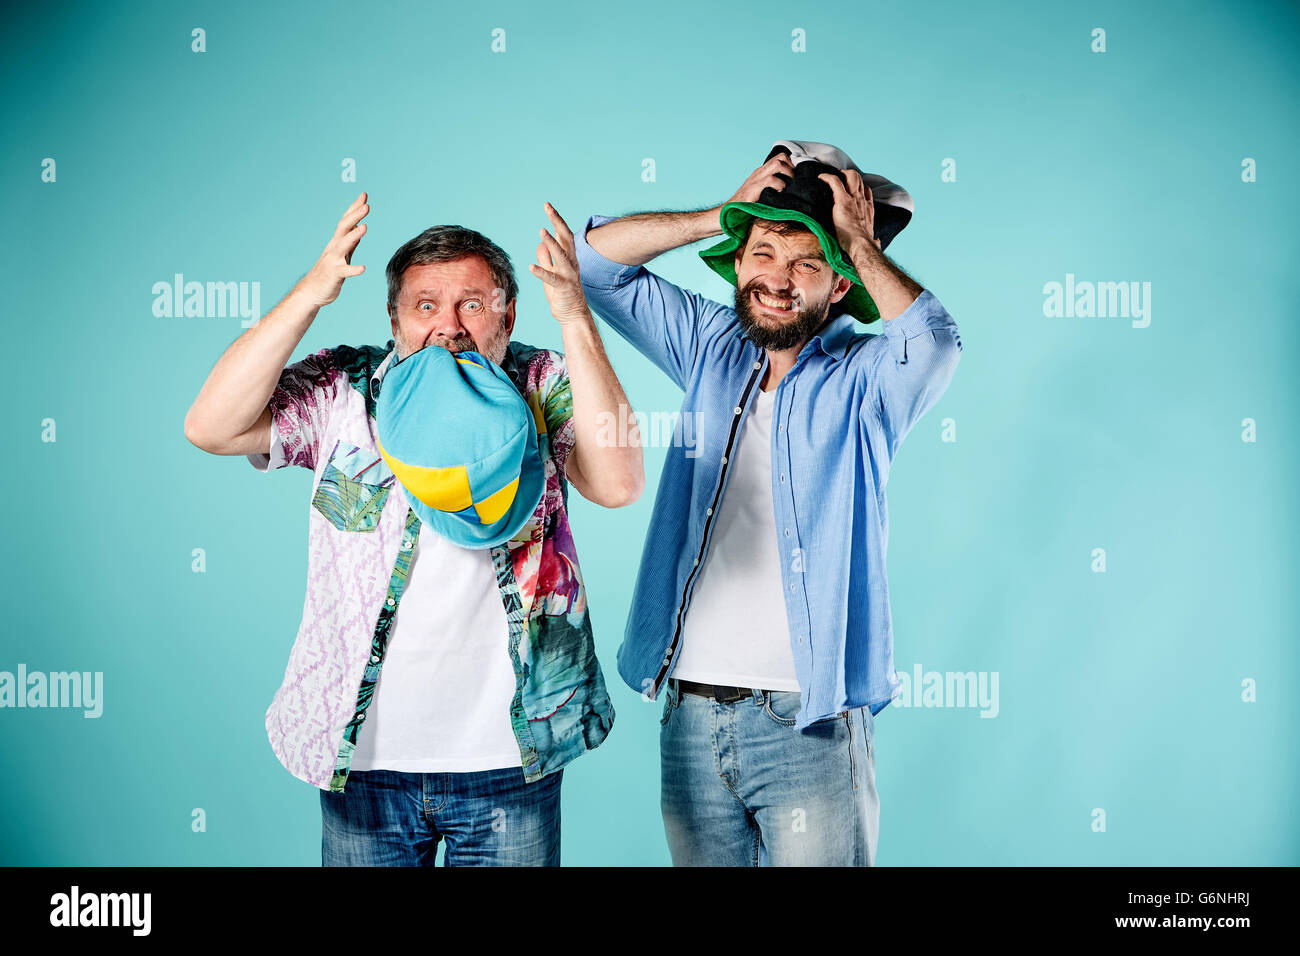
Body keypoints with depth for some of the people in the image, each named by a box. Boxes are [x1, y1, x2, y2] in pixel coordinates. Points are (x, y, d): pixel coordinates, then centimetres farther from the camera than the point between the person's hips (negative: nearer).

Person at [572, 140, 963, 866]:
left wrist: (861, 241, -9)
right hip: (690, 712, 4)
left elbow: (935, 344, -24)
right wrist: (723, 216, 1)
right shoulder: (710, 347, 10)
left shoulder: (862, 378, -2)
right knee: (699, 858, 12)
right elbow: (595, 258, 9)